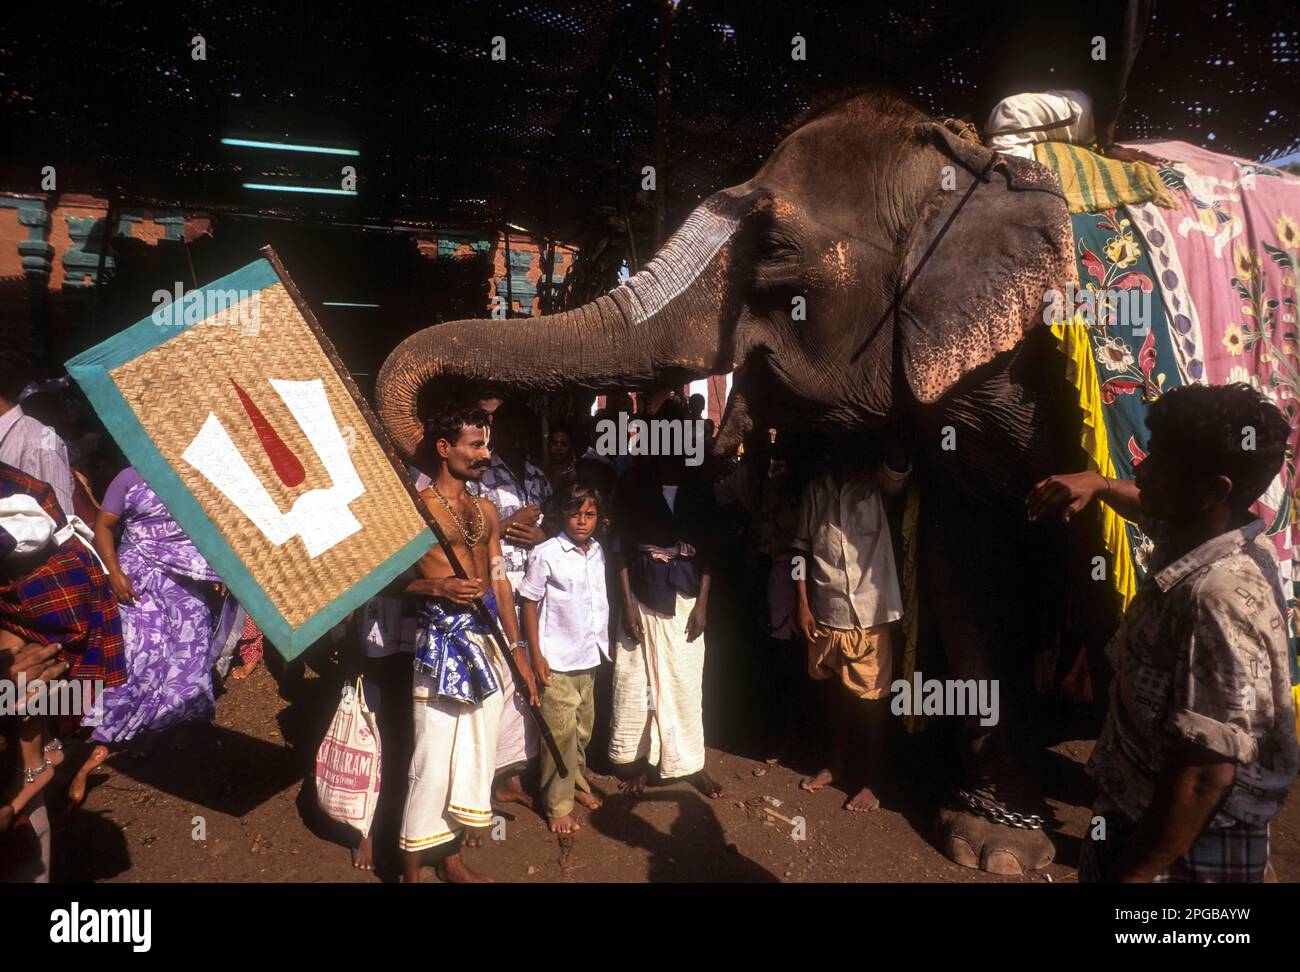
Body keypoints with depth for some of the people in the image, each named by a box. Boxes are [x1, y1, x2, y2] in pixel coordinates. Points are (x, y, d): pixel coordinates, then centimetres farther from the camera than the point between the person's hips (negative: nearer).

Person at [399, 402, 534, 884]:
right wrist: (436, 587, -23)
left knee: (477, 752, 13)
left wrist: (519, 652, 13)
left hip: (488, 642, 7)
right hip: (444, 642, -7)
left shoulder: (487, 510, 12)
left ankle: (451, 856, 31)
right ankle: (412, 866, 17)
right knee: (434, 759, -3)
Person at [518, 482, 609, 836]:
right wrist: (536, 655, -10)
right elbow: (529, 603, -9)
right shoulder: (546, 554, -13)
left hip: (590, 656, 6)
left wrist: (602, 643, 13)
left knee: (584, 727, 16)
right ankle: (559, 804, 13)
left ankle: (577, 781, 35)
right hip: (558, 660, -6)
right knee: (561, 732, -1)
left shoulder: (598, 552, 5)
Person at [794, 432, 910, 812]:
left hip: (869, 615, -3)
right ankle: (837, 764, 38)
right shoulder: (817, 489, 4)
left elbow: (899, 471, -28)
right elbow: (802, 548, 6)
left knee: (871, 700, 6)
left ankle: (870, 780, 23)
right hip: (825, 613, 3)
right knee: (834, 693, 19)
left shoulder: (877, 483, -4)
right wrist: (803, 604, 2)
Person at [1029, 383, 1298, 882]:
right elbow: (1154, 509, 23)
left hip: (1182, 846, -8)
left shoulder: (1217, 600, -32)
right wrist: (1097, 484, 10)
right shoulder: (1202, 535, -5)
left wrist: (1131, 873, -23)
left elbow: (1206, 777, -30)